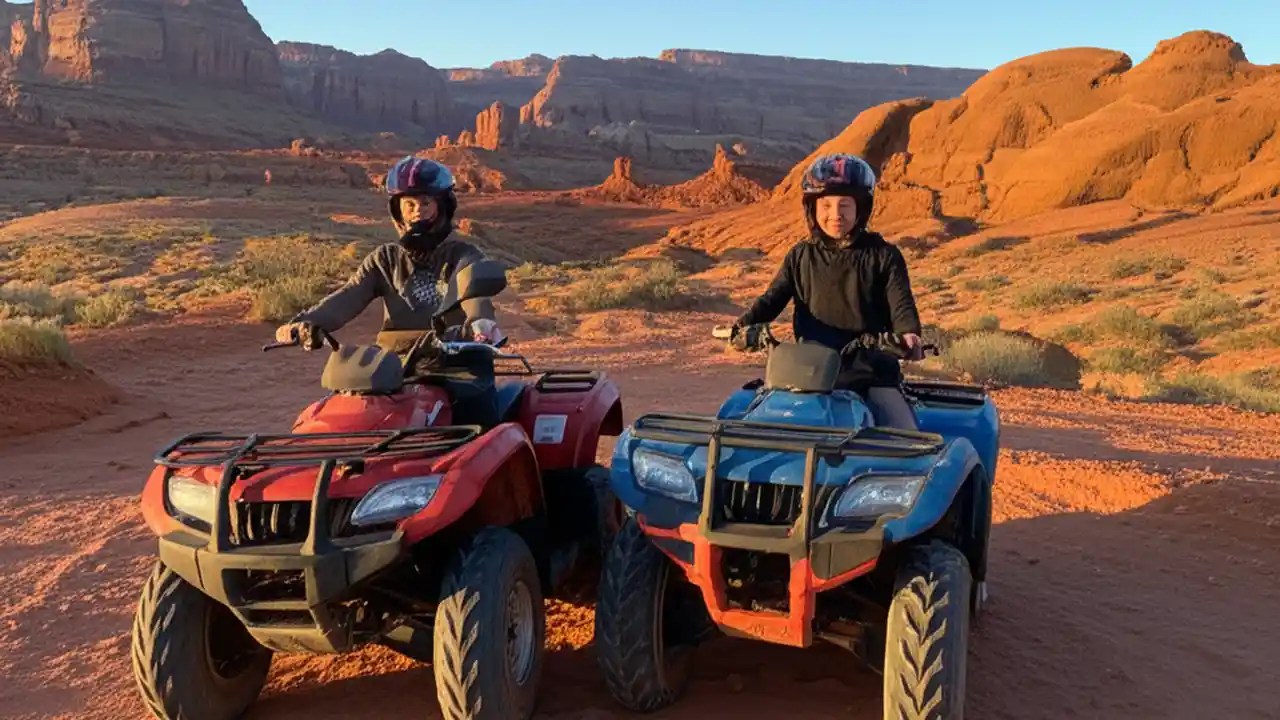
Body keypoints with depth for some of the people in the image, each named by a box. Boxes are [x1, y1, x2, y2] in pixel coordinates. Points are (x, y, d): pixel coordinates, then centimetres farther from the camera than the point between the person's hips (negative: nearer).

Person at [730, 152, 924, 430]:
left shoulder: (883, 256, 6)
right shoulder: (801, 256, 12)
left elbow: (901, 303, -5)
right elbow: (774, 297, 2)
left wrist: (909, 334, -28)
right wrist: (747, 324, -19)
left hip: (869, 368, -1)